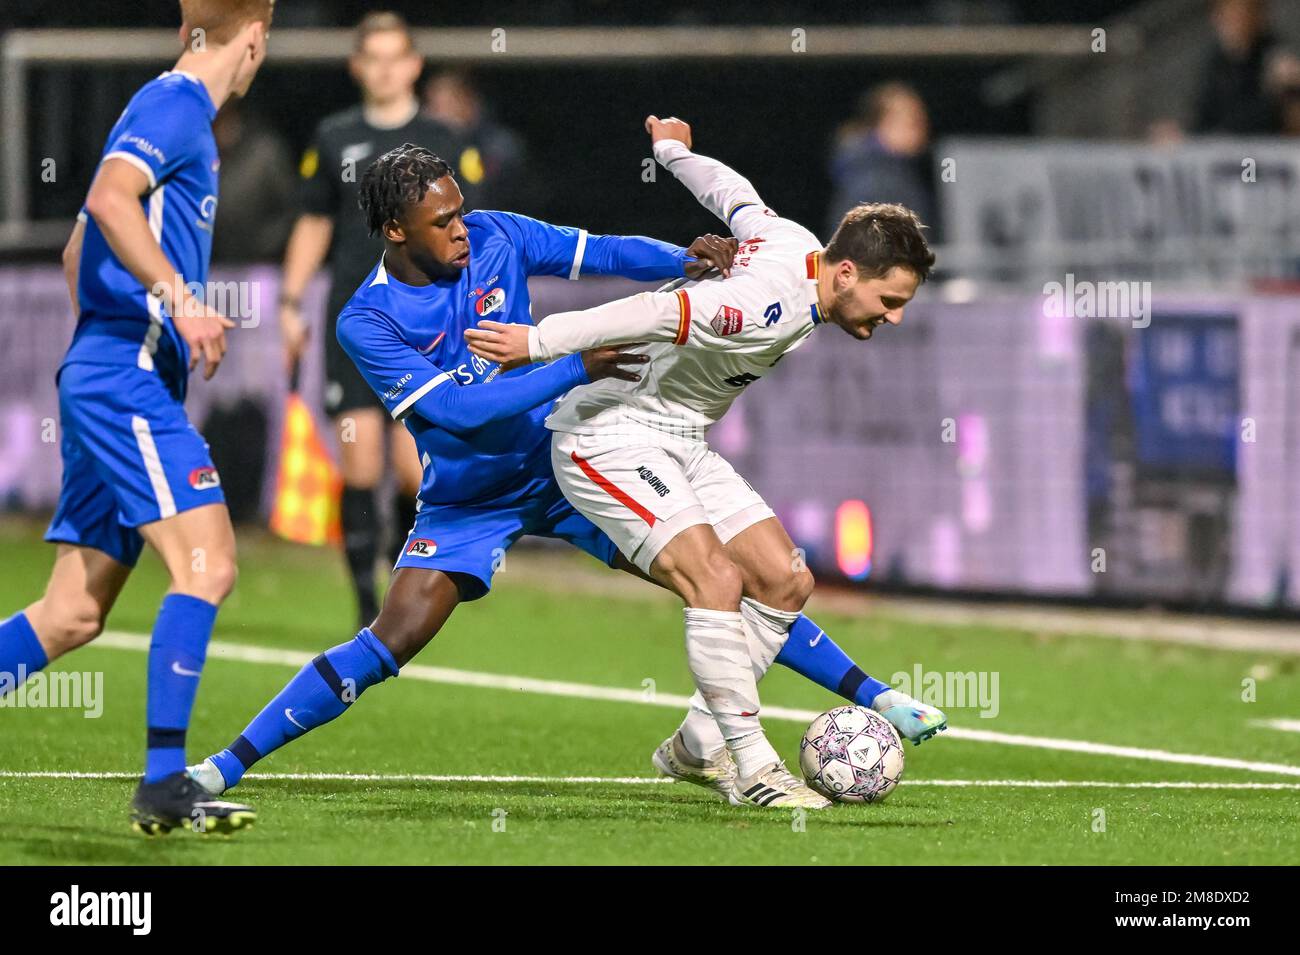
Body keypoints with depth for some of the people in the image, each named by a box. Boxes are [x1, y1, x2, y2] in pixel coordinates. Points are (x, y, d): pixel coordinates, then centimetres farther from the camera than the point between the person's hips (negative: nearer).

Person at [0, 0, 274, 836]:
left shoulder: (175, 111, 22)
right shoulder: (175, 107, -7)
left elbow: (78, 254, 30)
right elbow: (110, 199, -26)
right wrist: (179, 299, -31)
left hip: (101, 381, 10)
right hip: (127, 380, -10)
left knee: (74, 614, 7)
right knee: (206, 563, -16)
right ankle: (164, 781, -19)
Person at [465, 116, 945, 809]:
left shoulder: (796, 244, 0)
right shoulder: (776, 306, -29)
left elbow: (730, 190, 18)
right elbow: (657, 314, -36)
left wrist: (672, 148, 37)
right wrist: (541, 341, -37)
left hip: (678, 442, 10)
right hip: (610, 437, -10)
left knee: (784, 582, 3)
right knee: (714, 578, -26)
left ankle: (696, 748, 11)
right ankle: (753, 768, -23)